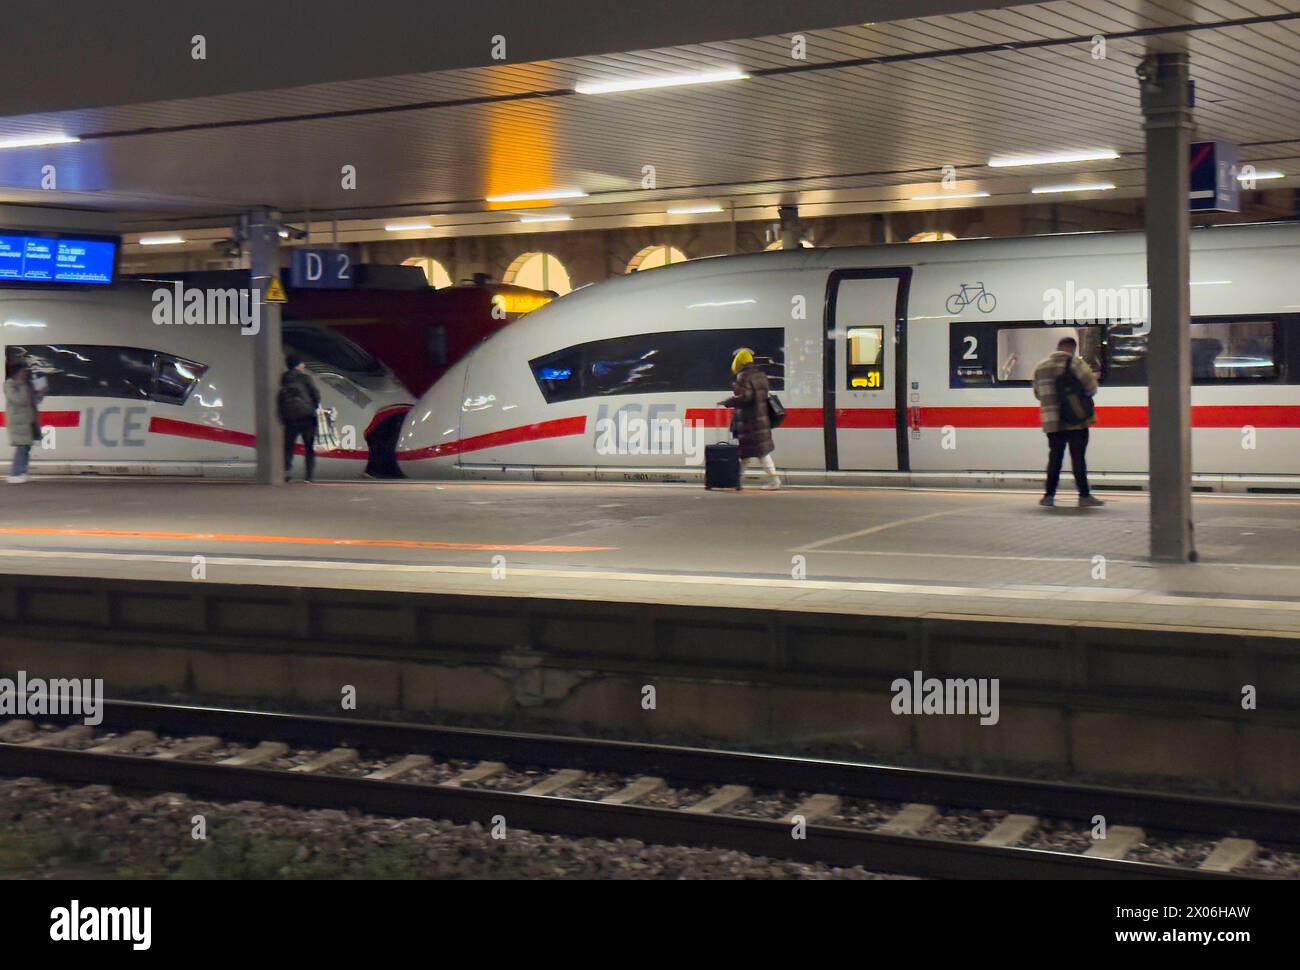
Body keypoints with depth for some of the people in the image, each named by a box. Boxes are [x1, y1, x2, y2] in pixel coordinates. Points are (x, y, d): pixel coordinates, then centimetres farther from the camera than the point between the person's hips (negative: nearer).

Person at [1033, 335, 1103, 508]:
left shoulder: (1041, 367, 12)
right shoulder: (1075, 363, -5)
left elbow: (1038, 393, 17)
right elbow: (1091, 387, -9)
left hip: (1052, 423, 4)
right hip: (1076, 422, -4)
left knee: (1055, 458, 11)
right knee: (1078, 458, -2)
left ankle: (1049, 495, 10)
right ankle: (1084, 496, -2)